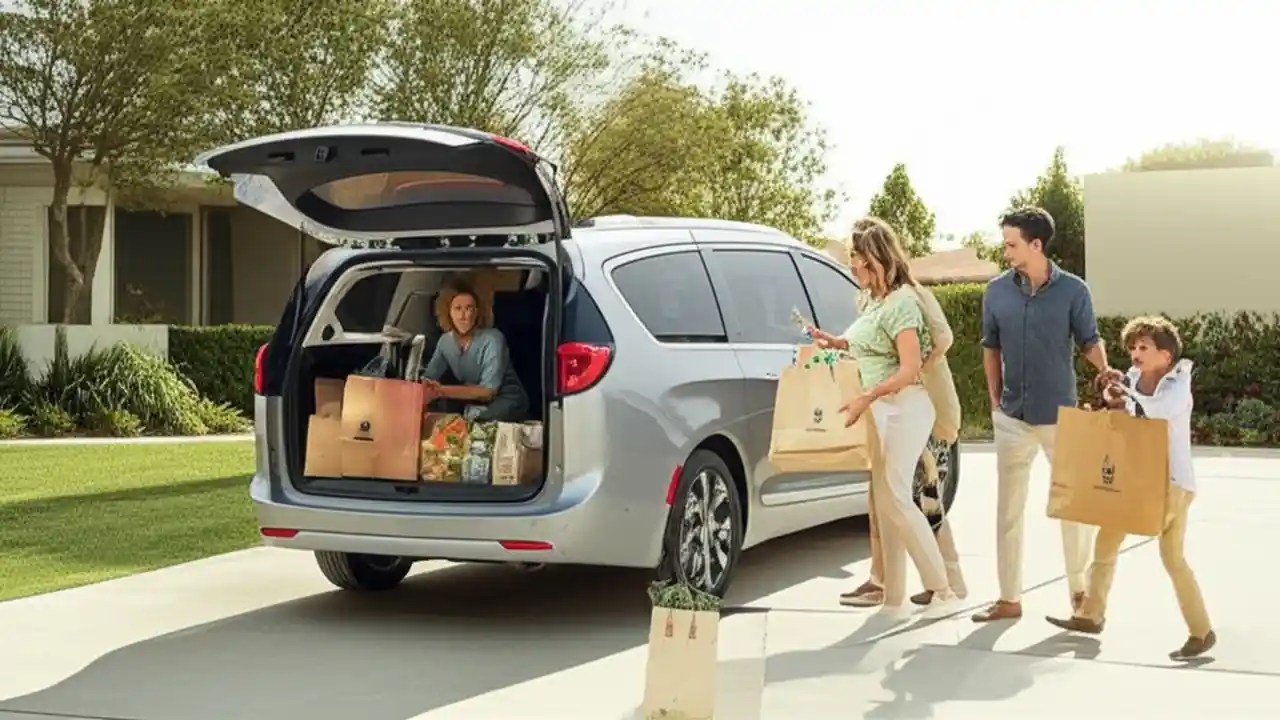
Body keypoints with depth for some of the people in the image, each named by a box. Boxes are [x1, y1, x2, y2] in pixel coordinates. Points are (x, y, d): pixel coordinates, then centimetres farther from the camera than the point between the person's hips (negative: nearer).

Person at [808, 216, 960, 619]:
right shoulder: (875, 300, 11)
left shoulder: (899, 302, -15)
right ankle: (893, 597, 14)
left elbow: (910, 368, -21)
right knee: (884, 501, 9)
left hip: (903, 407, -9)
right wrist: (836, 343, 13)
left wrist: (865, 398, -27)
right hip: (880, 408, 9)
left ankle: (942, 590, -6)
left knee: (895, 498, -12)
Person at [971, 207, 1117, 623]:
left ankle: (1079, 589, 24)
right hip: (1012, 416, 2)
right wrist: (995, 401, 6)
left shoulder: (1073, 290, -8)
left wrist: (1103, 368, -19)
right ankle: (1009, 598, 14)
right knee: (1008, 507, 6)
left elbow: (1089, 340, 2)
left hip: (1060, 413, -2)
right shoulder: (997, 292, 0)